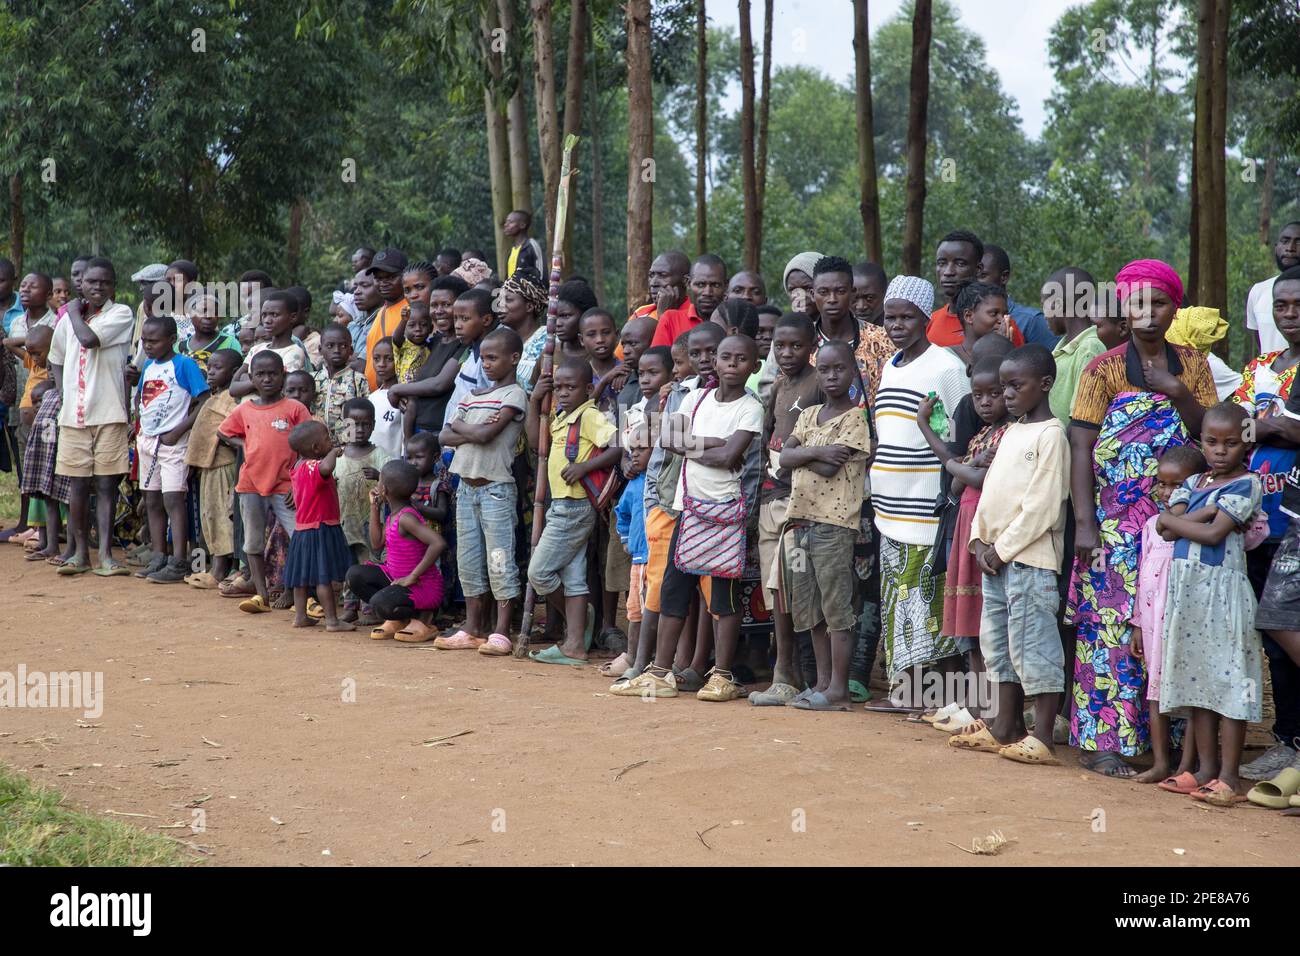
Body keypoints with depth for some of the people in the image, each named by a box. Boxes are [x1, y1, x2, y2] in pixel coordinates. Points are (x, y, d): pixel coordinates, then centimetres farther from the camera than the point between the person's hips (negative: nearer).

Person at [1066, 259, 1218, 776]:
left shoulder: (1191, 365, 9)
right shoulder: (1105, 369, 0)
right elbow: (1081, 449, -4)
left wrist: (1176, 392, -13)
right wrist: (1085, 523, -12)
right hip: (1116, 517, -3)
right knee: (1111, 622, -6)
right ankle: (1103, 741, -3)